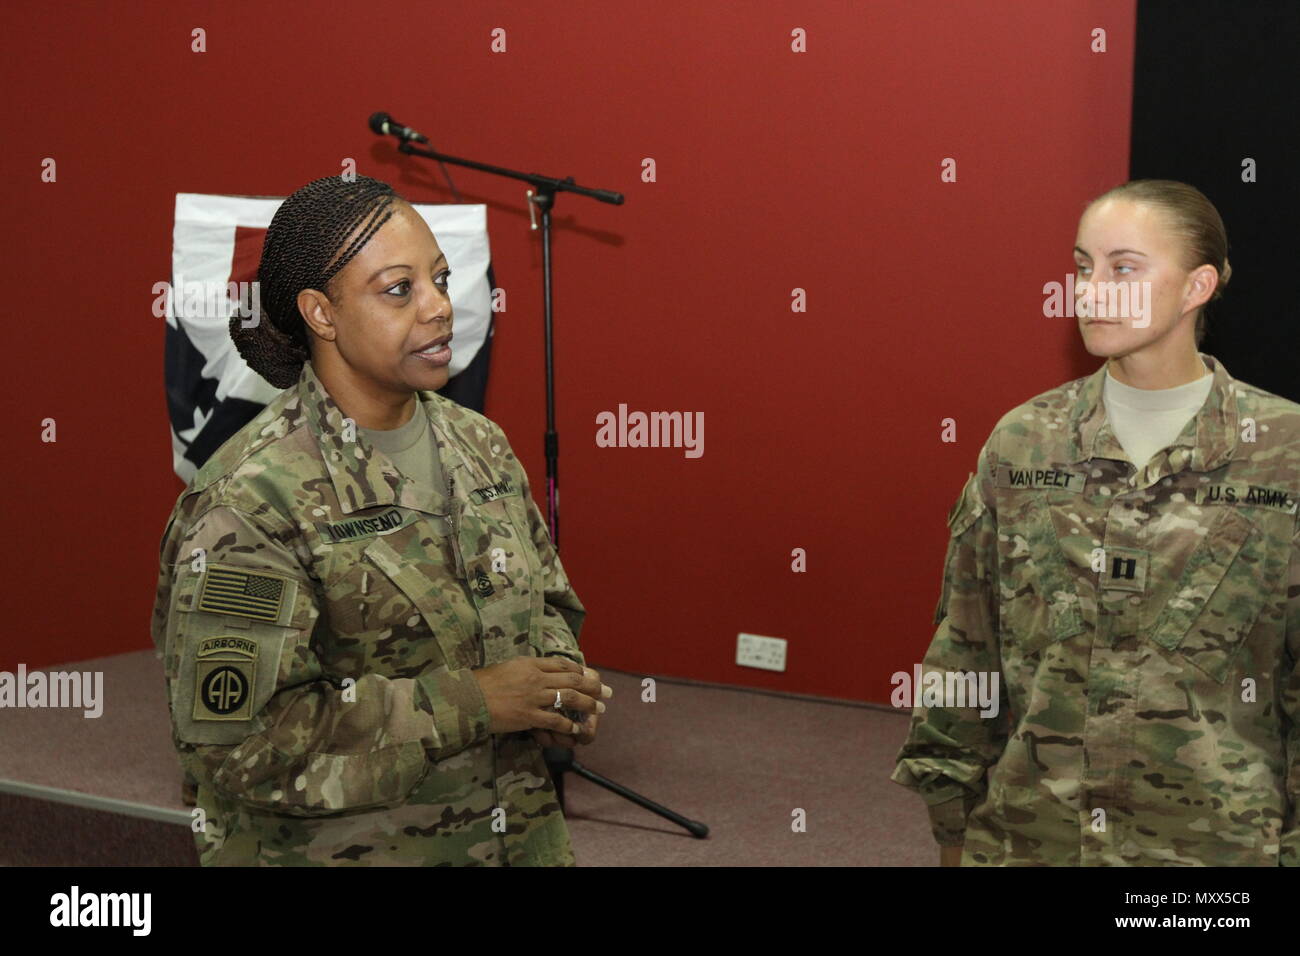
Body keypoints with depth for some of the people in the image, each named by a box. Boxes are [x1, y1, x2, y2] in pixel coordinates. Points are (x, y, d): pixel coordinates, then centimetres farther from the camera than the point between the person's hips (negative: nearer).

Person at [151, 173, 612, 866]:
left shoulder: (481, 446, 3)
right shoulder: (250, 499, -19)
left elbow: (547, 601, 16)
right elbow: (237, 741, -24)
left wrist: (559, 676, -7)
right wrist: (468, 703, -24)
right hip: (339, 850, -6)